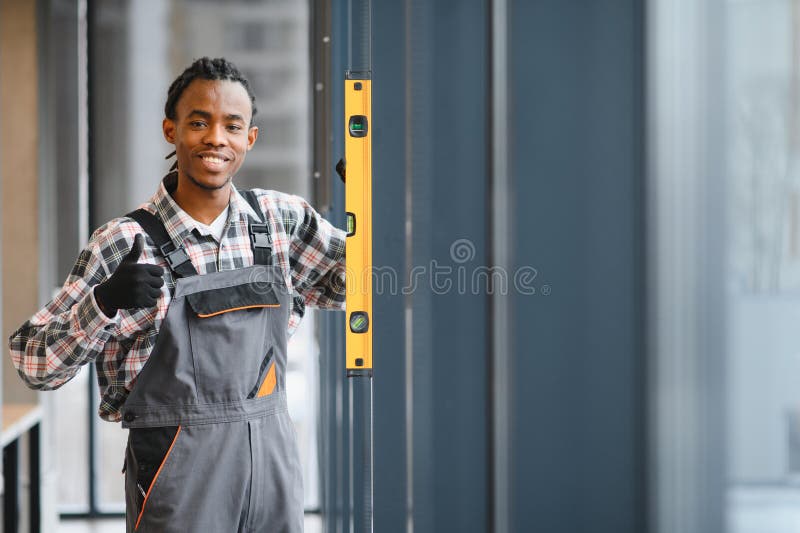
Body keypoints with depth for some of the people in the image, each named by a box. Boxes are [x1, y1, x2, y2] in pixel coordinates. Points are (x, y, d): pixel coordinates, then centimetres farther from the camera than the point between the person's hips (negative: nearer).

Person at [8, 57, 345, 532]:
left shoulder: (280, 221, 2)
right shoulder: (126, 242, -9)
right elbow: (35, 365, -8)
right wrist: (105, 301, -26)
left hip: (274, 459, 4)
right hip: (180, 475, -4)